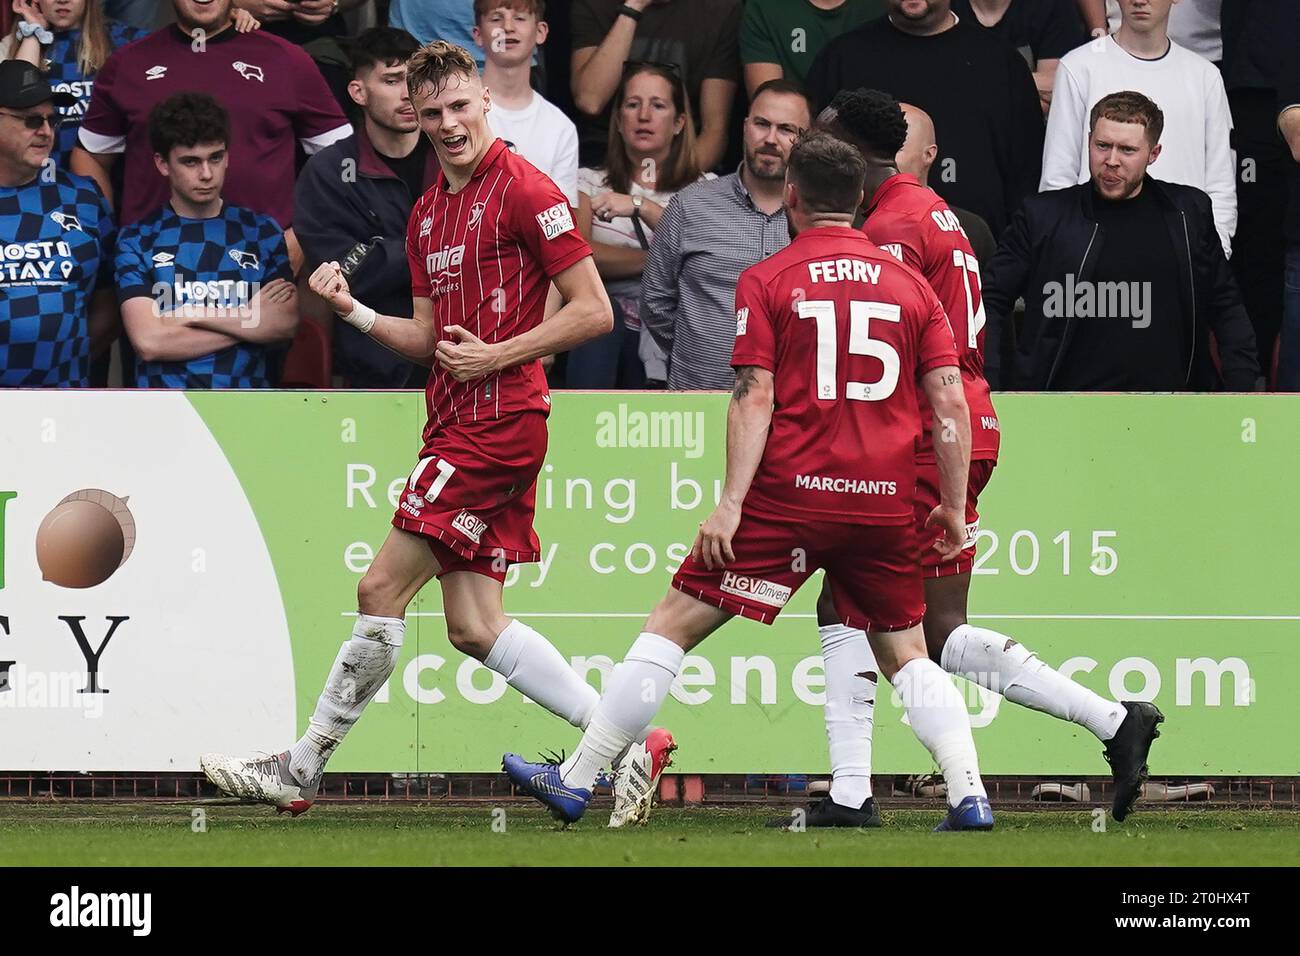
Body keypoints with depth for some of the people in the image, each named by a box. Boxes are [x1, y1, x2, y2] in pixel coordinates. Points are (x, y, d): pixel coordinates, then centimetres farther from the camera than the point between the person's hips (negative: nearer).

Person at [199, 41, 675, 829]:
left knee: (382, 590, -7)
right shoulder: (428, 214, 17)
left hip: (498, 421, -9)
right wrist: (352, 310, 3)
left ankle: (300, 772, -1)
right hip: (457, 426, 9)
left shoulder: (523, 190, -9)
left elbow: (594, 311, -11)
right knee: (474, 626, 4)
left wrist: (497, 356, -15)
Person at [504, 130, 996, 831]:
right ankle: (970, 797, 1)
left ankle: (575, 781, 2)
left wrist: (731, 503, -11)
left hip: (789, 500, -3)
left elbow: (754, 398, -8)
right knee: (906, 656, 17)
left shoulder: (766, 281, 0)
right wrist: (954, 506, 11)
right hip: (884, 506, 3)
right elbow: (950, 400, 4)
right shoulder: (909, 284, 9)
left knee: (672, 626, 2)